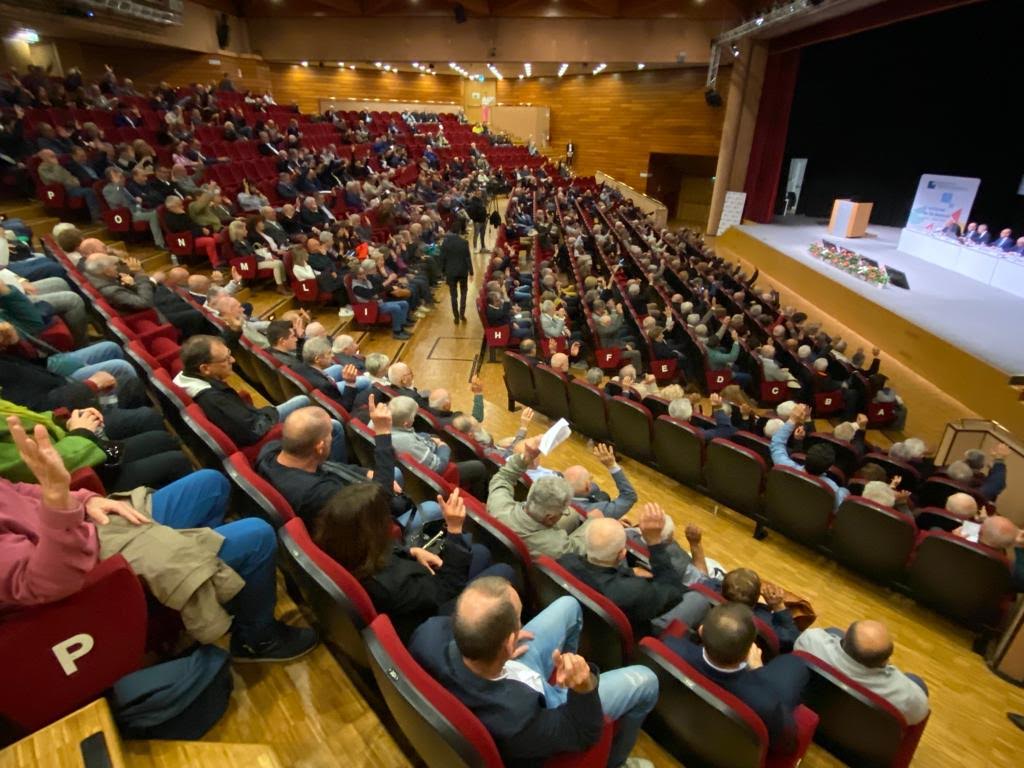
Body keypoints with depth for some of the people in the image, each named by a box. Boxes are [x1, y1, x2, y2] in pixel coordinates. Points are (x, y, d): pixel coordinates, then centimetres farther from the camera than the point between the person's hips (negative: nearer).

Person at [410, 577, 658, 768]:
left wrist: (504, 652, -10)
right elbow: (583, 734, -22)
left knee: (568, 605, 17)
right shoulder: (517, 720, -45)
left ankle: (558, 673, 46)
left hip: (507, 675, 4)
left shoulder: (430, 632, -35)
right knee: (644, 681, 10)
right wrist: (584, 688, -41)